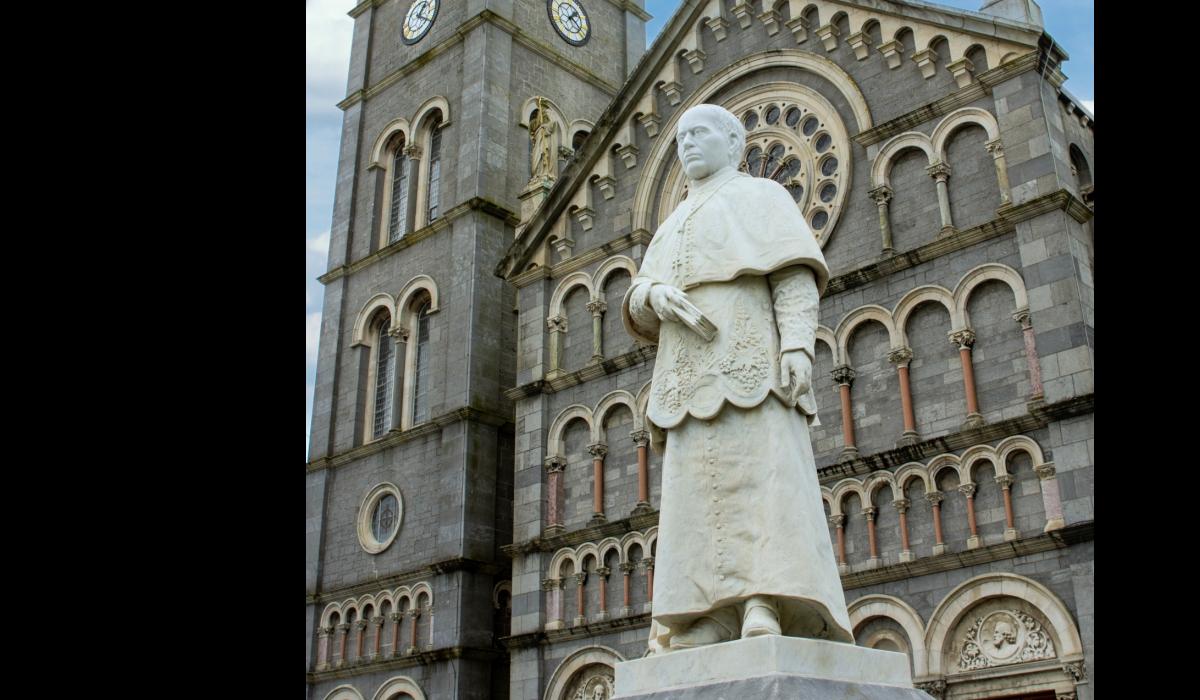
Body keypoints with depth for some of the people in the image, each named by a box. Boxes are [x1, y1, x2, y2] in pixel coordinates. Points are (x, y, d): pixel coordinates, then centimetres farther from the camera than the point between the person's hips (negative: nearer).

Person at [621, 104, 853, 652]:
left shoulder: (762, 195, 17)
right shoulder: (671, 230, 33)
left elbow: (795, 272, 0)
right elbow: (637, 314, 21)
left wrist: (798, 343, -17)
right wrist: (655, 294, -4)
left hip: (749, 362, -5)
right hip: (691, 378, 5)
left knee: (764, 478, -19)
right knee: (695, 496, -8)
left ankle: (767, 612, -28)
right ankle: (701, 632, -14)